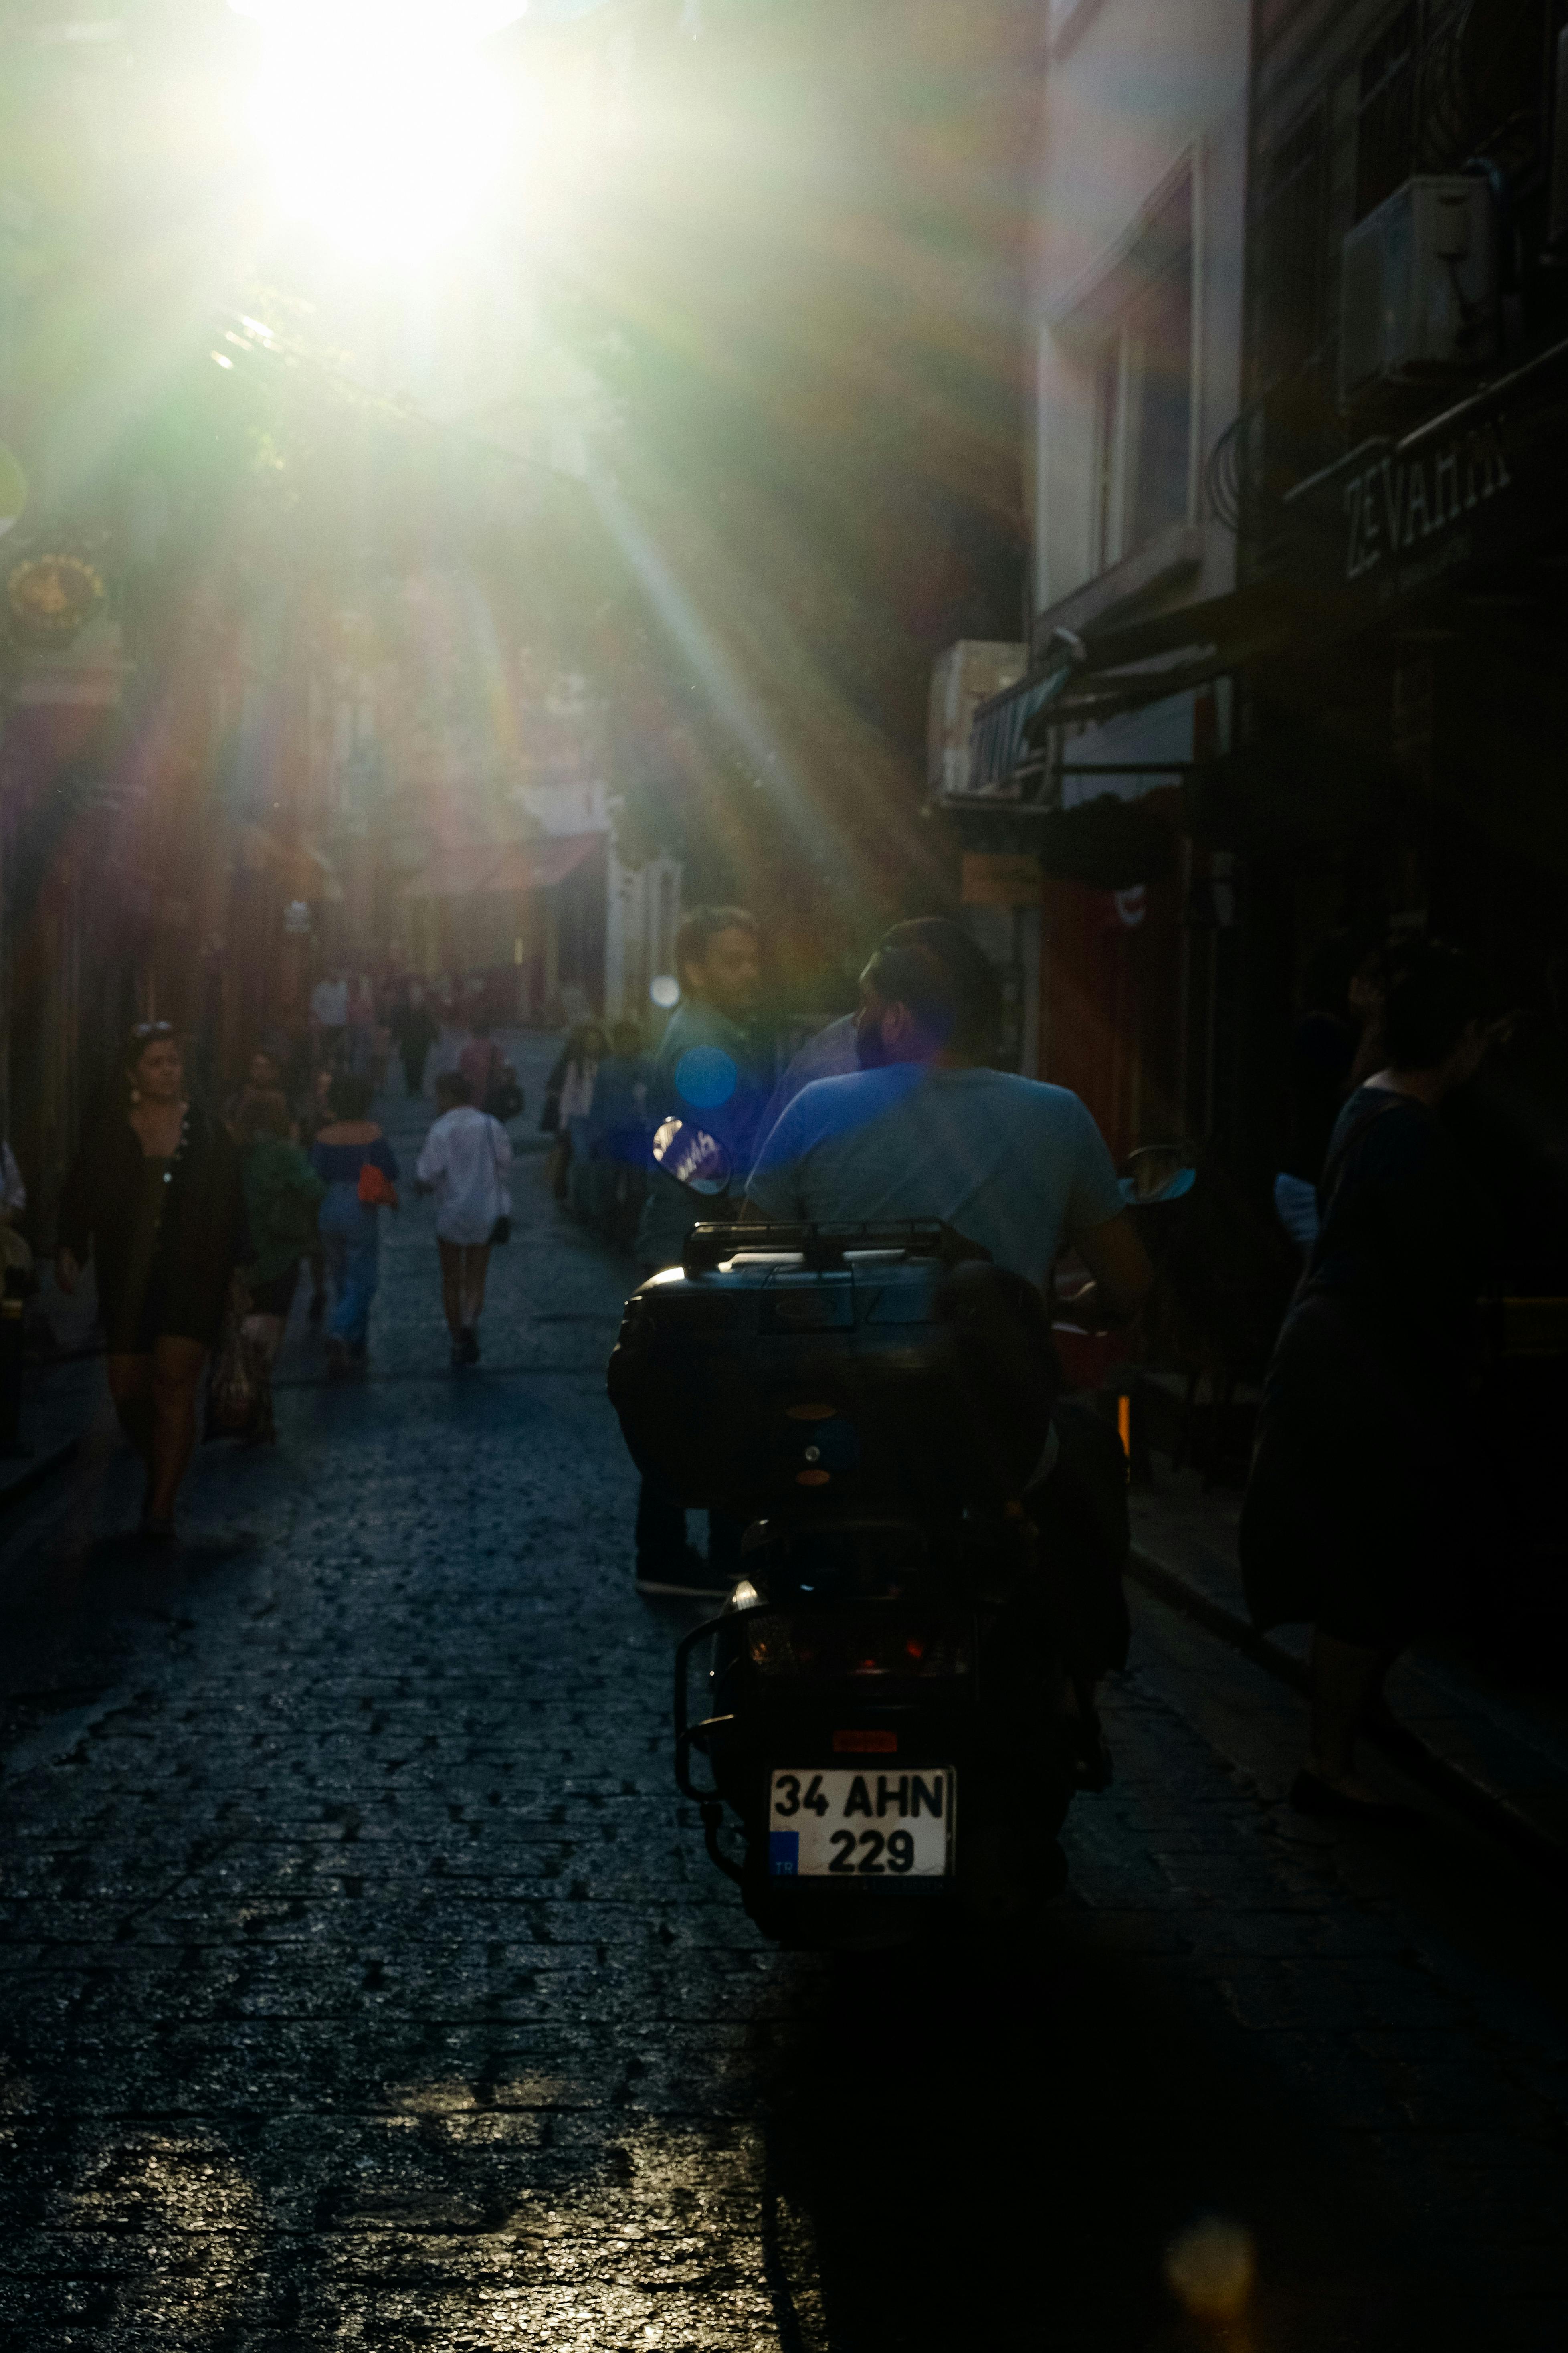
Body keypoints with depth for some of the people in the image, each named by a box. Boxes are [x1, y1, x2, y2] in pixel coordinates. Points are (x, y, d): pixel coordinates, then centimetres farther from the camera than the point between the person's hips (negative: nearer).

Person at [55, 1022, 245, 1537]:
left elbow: (232, 1210, 6)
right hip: (127, 1283, 2)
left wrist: (234, 1272, 4)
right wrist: (70, 1250, -11)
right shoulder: (110, 1136, 3)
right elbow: (78, 1199, 4)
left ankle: (162, 1505, -11)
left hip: (192, 1282, -2)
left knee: (174, 1385, -12)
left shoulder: (208, 1133, 3)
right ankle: (160, 1472, 32)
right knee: (129, 1390, 5)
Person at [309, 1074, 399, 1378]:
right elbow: (391, 1172, -6)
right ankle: (339, 1335, -23)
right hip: (362, 1213, -4)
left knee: (343, 1283, 17)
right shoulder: (371, 1134, -10)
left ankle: (354, 1352, 25)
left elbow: (315, 1173, -2)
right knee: (361, 1284, 0)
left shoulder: (324, 1136, -3)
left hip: (328, 1213, 4)